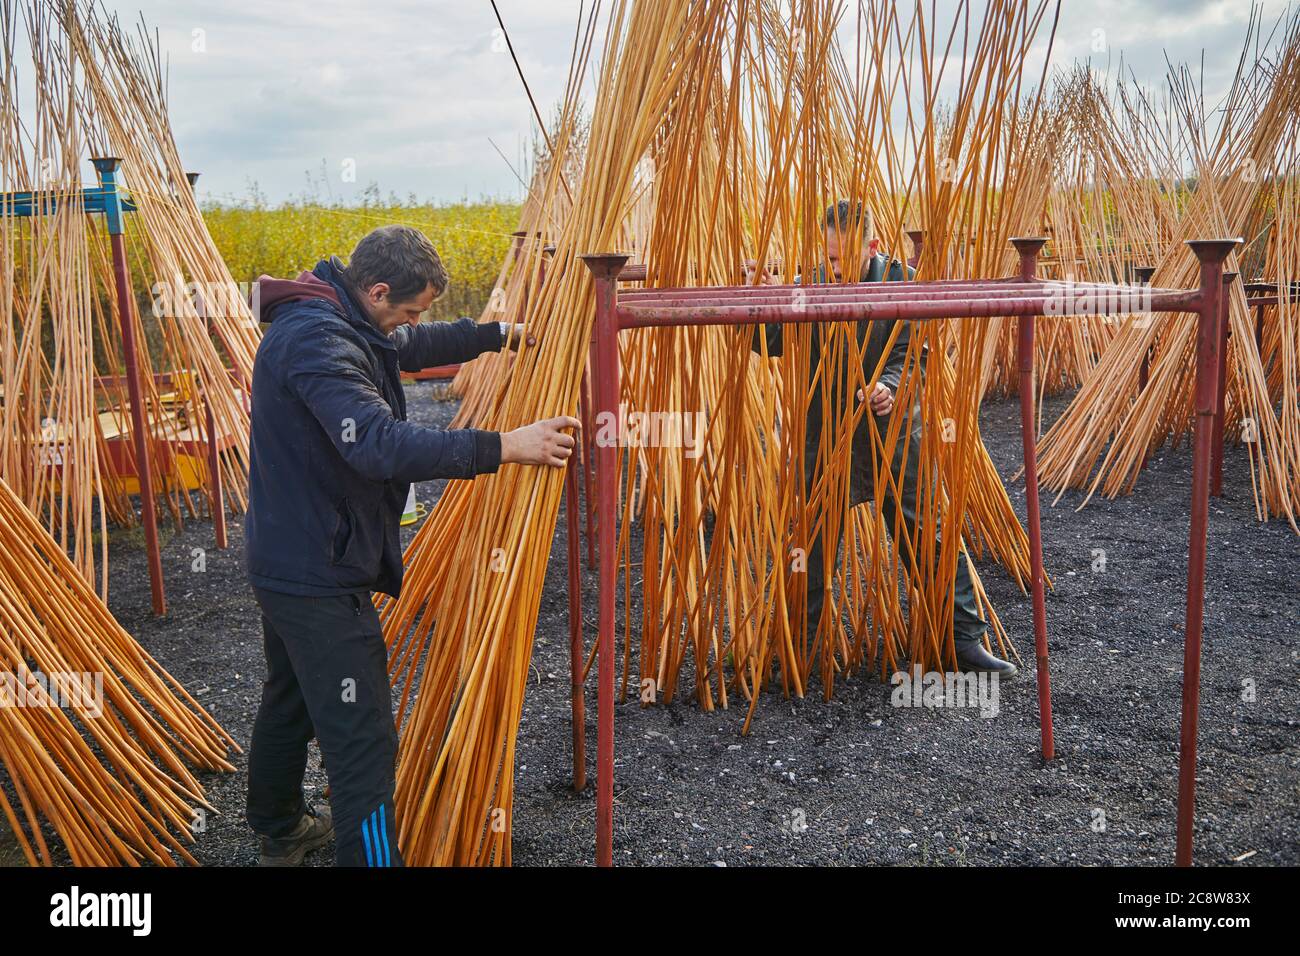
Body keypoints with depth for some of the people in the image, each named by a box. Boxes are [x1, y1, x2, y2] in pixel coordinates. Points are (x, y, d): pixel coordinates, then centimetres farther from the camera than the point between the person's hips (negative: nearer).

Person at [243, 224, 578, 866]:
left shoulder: (324, 323, 7)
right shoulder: (318, 342, -25)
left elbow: (412, 347, 24)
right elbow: (381, 446, -37)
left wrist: (497, 334, 29)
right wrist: (503, 447, -38)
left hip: (284, 564, 11)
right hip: (320, 577, -11)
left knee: (289, 701, 27)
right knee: (361, 738, -7)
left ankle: (280, 834, 48)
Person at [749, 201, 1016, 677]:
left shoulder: (901, 282, -7)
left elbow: (915, 355, -12)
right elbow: (769, 345, -2)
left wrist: (889, 386, -34)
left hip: (893, 436, -2)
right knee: (812, 543, 11)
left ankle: (964, 638, 13)